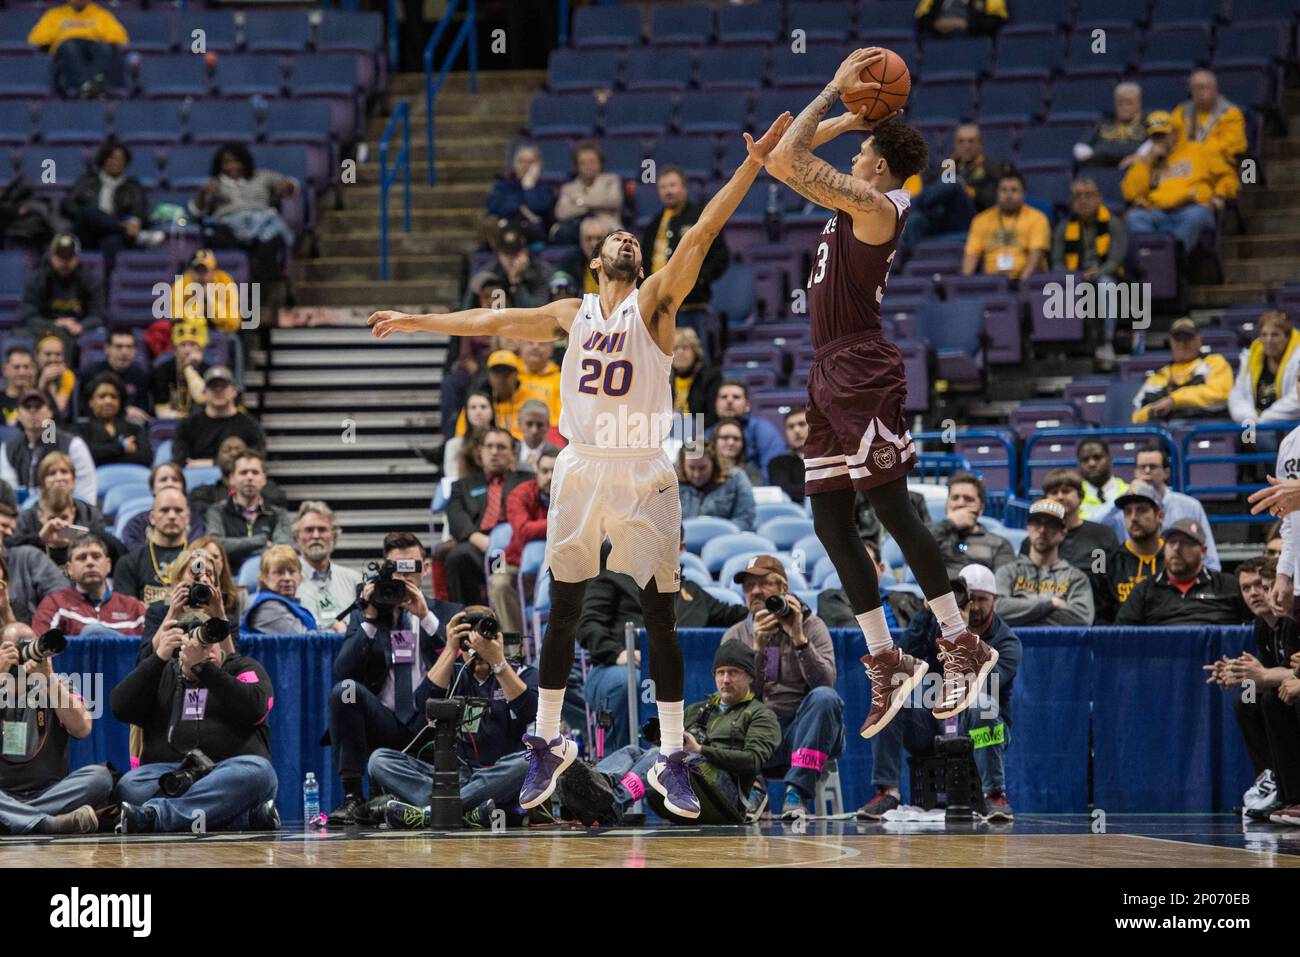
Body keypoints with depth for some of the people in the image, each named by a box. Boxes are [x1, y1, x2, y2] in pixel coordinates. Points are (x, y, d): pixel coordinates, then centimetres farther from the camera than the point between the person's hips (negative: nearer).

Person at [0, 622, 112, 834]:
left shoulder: (59, 685, 13)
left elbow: (82, 729, -6)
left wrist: (48, 678, -12)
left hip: (49, 791, 2)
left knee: (99, 775, -26)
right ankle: (51, 823, -43)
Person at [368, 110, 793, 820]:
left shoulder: (655, 303, 1)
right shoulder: (571, 314, 12)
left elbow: (701, 234, -9)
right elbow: (494, 321, 22)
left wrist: (753, 162, -19)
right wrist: (419, 322, 27)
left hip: (644, 476, -3)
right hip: (581, 469, 3)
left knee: (660, 615, -3)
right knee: (563, 610, 7)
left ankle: (671, 762, 2)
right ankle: (547, 745, 19)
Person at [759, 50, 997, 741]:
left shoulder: (873, 203, -12)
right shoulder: (857, 204, 15)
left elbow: (786, 161, -18)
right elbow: (792, 161, 29)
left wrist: (835, 91, -10)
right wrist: (854, 106, 19)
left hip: (862, 373, -10)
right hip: (831, 374, 10)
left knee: (890, 508, -9)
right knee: (830, 520, 7)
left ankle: (961, 645, -5)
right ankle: (884, 661, 11)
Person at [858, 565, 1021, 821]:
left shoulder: (1007, 641, -3)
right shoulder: (938, 624, 5)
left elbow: (986, 683, -22)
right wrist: (927, 612, -15)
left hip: (982, 730, -3)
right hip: (933, 731, 3)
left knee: (981, 702, -35)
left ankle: (995, 795, -36)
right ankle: (887, 792, -24)